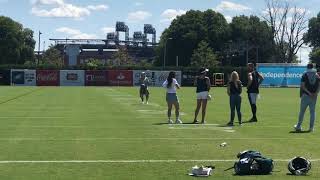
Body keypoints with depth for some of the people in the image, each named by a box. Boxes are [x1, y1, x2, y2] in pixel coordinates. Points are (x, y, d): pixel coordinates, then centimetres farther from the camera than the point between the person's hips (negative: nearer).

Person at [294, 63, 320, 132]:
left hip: (305, 95, -2)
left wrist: (309, 93, -14)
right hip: (314, 96, 2)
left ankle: (299, 126, 9)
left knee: (302, 111, 5)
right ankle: (311, 127, 4)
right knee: (312, 111, 6)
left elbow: (303, 86, -11)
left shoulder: (305, 75, -1)